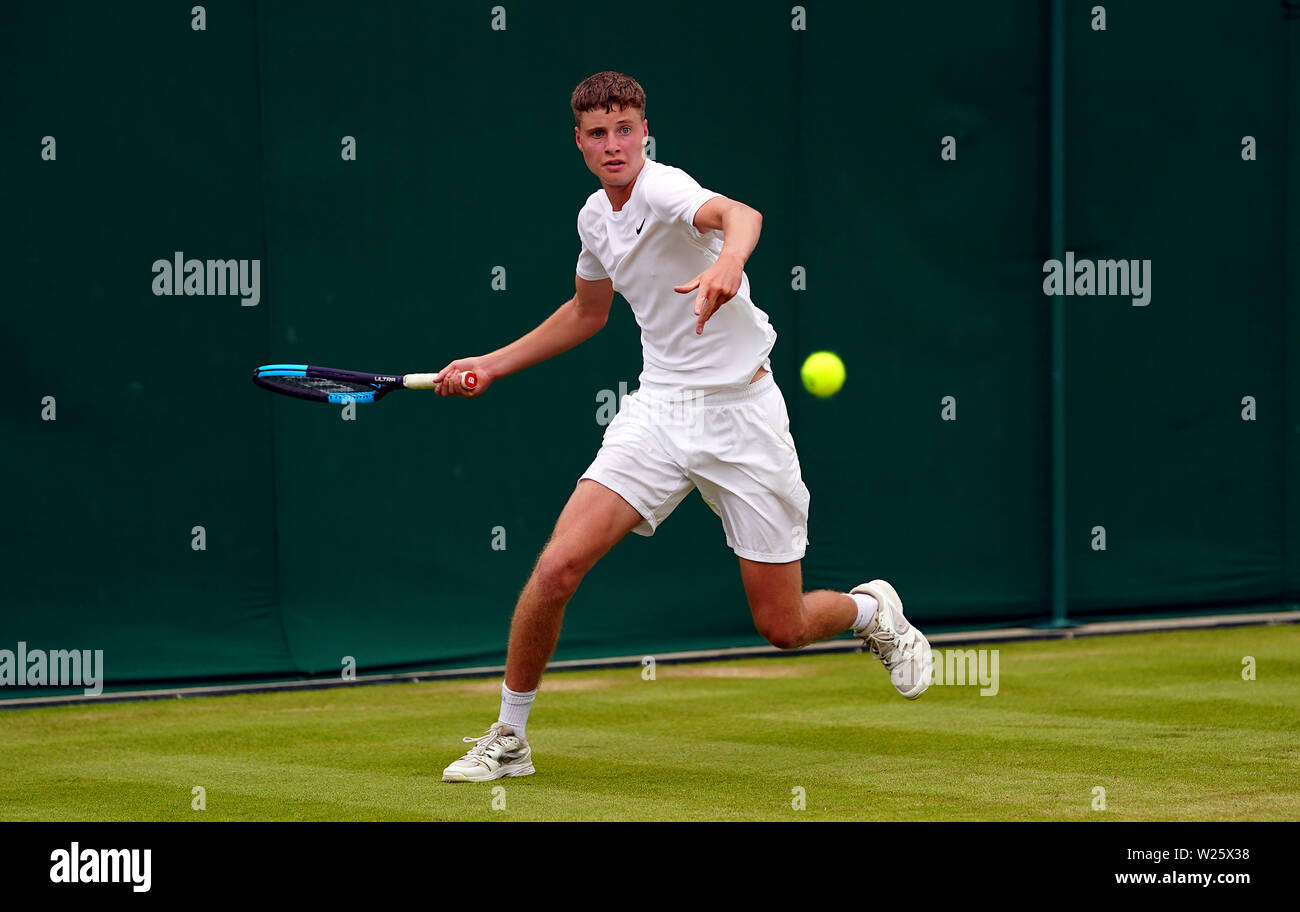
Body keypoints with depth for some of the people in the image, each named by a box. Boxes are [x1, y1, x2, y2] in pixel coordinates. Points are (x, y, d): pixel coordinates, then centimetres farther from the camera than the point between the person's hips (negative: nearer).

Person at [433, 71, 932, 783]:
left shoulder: (663, 189, -17)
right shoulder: (597, 216, 7)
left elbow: (737, 214, -41)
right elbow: (587, 312, 27)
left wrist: (727, 264, -64)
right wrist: (493, 365, 22)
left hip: (741, 413, -5)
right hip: (659, 410, 5)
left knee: (783, 628, 0)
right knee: (558, 567, -15)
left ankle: (872, 610, 35)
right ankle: (508, 740, 2)